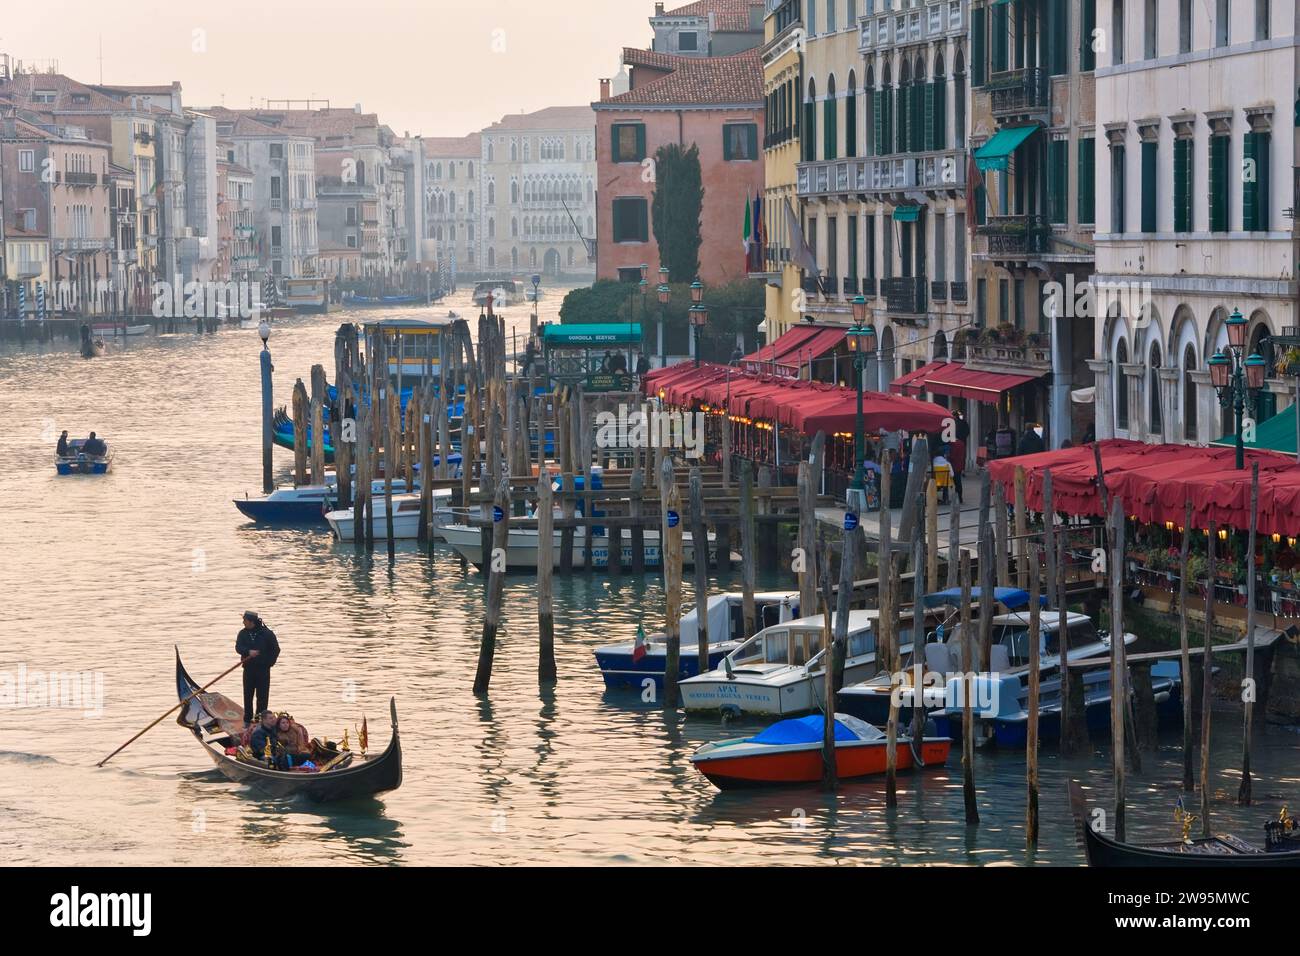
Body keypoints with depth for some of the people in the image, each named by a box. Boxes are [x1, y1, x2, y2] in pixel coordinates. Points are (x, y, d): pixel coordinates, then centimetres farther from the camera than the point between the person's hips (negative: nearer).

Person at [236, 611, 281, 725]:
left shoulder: (267, 633, -5)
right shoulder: (243, 634, 5)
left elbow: (276, 649, 2)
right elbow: (238, 647, -10)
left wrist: (269, 662, -6)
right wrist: (249, 652, -29)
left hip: (263, 669, -3)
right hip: (248, 668, 3)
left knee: (262, 696, -2)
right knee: (248, 695, 7)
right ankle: (247, 719, 16)